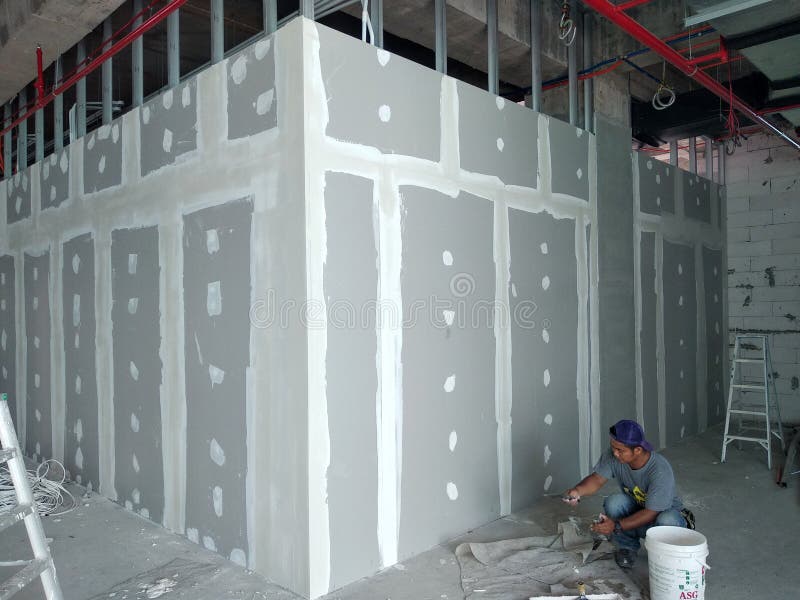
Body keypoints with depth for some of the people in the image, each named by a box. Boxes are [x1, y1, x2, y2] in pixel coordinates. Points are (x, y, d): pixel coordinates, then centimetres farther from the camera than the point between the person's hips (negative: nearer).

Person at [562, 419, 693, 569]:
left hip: (667, 511, -3)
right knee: (614, 502, -27)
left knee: (666, 521, -37)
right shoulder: (612, 455, -21)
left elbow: (651, 513, -31)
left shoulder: (660, 471, -34)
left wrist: (617, 526, -38)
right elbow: (597, 478, -16)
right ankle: (627, 546, -1)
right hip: (635, 509, 3)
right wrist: (578, 490, -38)